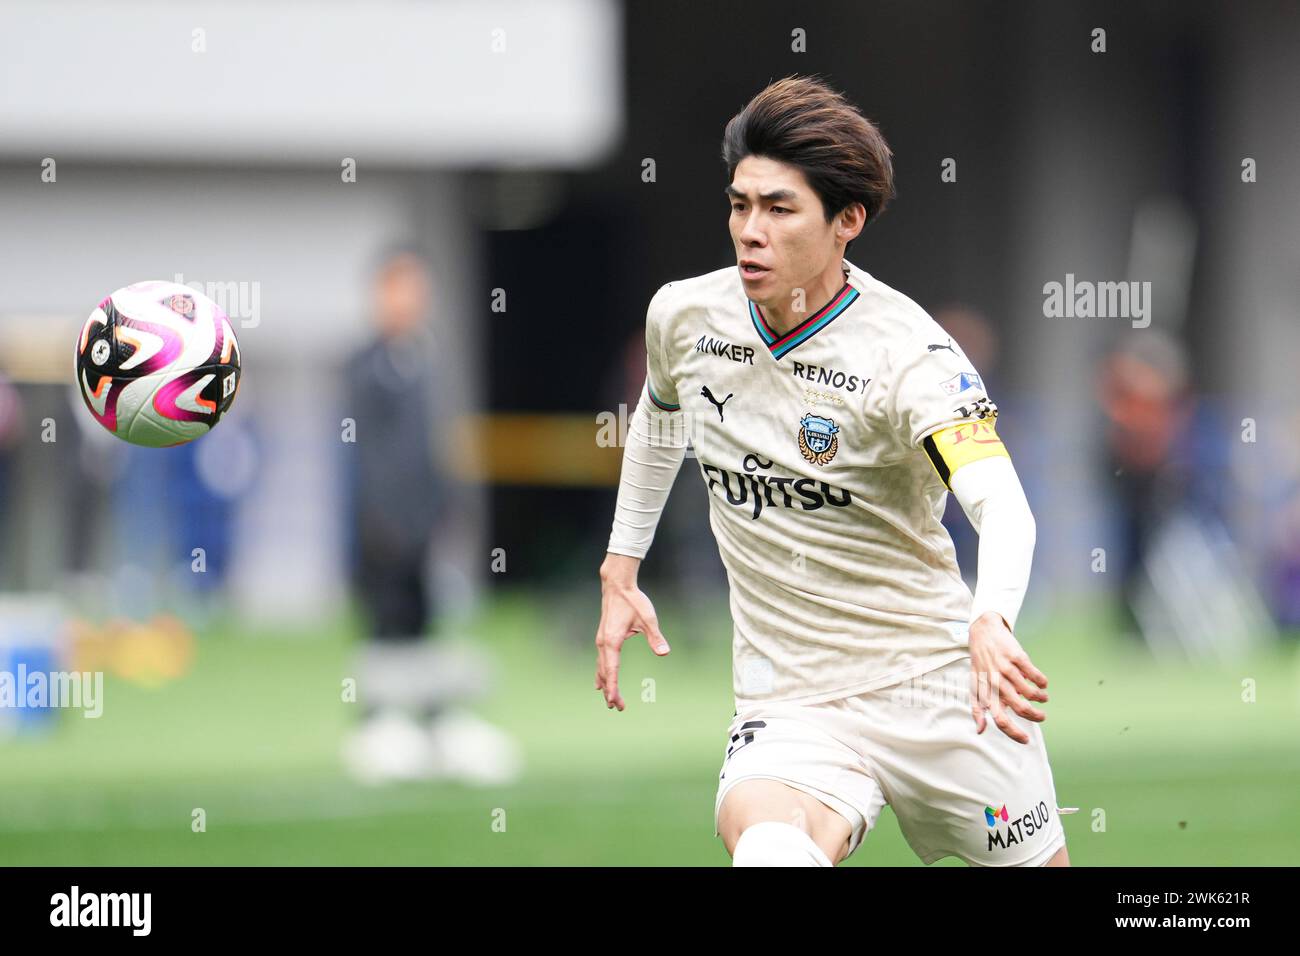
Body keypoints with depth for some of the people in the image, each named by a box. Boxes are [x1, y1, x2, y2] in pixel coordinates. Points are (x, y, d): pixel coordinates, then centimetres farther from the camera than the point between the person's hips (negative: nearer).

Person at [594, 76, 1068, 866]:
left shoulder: (908, 352, -18)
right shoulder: (686, 315, -2)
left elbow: (1003, 507, -34)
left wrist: (991, 624, -54)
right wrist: (621, 571, 23)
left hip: (938, 682, -1)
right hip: (790, 703, 1)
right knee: (768, 854, -33)